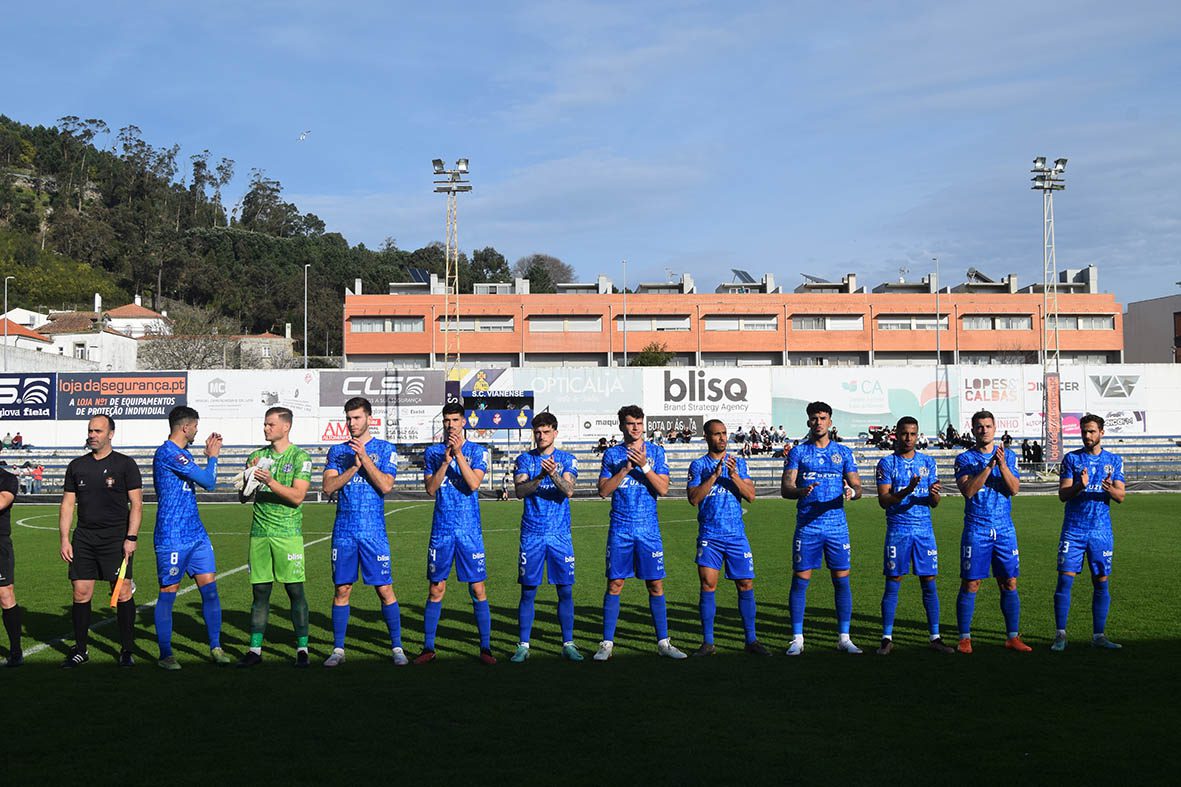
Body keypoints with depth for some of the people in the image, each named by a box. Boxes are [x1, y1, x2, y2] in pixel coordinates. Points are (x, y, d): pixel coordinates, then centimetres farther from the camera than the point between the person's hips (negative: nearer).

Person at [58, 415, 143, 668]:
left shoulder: (125, 464, 1)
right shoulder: (77, 466, 12)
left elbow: (136, 504, -1)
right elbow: (68, 504, 13)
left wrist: (131, 538, -10)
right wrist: (64, 539, 4)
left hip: (116, 538, -3)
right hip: (84, 537, 4)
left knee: (122, 593, -5)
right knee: (81, 592, 2)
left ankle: (126, 649, 4)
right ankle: (80, 649, 15)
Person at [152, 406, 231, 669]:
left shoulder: (181, 454, 15)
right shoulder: (167, 453, -15)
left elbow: (202, 480, 32)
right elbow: (208, 481, -15)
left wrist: (210, 453, 23)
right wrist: (212, 456, 1)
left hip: (196, 535, 9)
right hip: (172, 538, -9)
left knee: (210, 588, 5)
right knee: (168, 593, 2)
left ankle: (215, 648, 13)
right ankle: (165, 655, 11)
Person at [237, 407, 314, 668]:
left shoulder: (300, 457, -1)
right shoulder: (257, 457, 13)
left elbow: (297, 497, -11)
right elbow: (243, 497, 12)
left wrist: (270, 482, -22)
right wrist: (248, 483, -9)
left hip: (288, 533, -4)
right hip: (259, 533, 4)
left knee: (295, 590, -3)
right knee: (260, 591, 5)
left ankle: (302, 648, 5)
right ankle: (255, 649, 10)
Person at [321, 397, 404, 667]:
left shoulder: (385, 449, 3)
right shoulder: (337, 451, 11)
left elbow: (386, 485, -10)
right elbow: (328, 486, -1)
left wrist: (365, 458, -15)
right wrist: (354, 467, -11)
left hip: (374, 531, -2)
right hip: (344, 531, 2)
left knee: (385, 589, -1)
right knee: (342, 590, 5)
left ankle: (397, 647, 8)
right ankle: (338, 649, 13)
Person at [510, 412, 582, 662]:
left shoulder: (567, 460, 5)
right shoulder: (525, 459, 6)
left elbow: (568, 491, -10)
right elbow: (520, 491, -9)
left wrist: (554, 475, -28)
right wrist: (540, 477, -25)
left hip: (560, 534, 0)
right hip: (531, 534, 0)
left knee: (565, 591, 2)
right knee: (528, 591, 2)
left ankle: (568, 644, 12)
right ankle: (523, 645, 10)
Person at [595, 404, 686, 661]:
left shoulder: (656, 452, 5)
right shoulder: (612, 454, 6)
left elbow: (663, 489, -5)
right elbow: (603, 491, -2)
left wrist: (644, 466, -16)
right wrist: (625, 469, -12)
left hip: (649, 529, 0)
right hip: (620, 529, 0)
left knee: (656, 585, 2)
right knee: (614, 584, 0)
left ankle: (663, 642, 11)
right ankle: (607, 643, 7)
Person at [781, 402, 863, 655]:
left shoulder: (843, 452, 10)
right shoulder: (798, 452, 5)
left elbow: (857, 486, 6)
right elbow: (785, 488, -3)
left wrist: (852, 492, -18)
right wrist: (801, 491, -25)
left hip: (837, 525, 2)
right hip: (807, 526, -1)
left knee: (842, 580, 3)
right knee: (800, 580, -1)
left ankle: (844, 638, 12)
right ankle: (797, 639, 6)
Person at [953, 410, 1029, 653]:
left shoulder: (1008, 456, 8)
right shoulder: (964, 459, 1)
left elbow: (1014, 489, -4)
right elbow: (968, 491, -14)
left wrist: (1002, 464, -18)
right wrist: (989, 465, -20)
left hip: (1004, 529, 3)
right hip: (976, 529, -3)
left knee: (1009, 583, 5)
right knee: (970, 584, -2)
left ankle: (1012, 637, 13)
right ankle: (965, 638, 5)